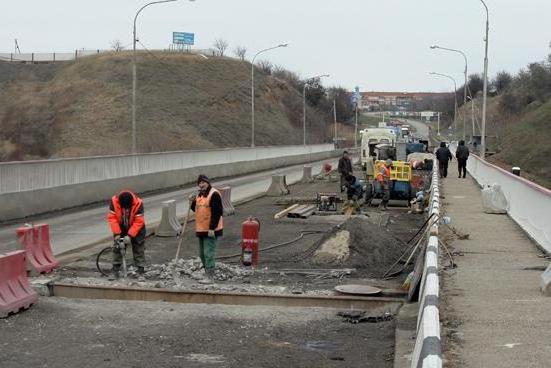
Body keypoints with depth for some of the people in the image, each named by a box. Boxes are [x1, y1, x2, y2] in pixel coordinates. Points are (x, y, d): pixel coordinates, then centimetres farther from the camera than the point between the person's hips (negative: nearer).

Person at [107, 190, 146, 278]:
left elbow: (138, 222, -29)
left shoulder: (138, 203, -33)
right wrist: (116, 233, -27)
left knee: (138, 248, -2)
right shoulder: (114, 201, -27)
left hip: (135, 228, -2)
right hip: (120, 228, 2)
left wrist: (129, 235, -33)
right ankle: (115, 270, 13)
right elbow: (111, 218, -22)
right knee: (117, 248, 4)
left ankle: (141, 270, 3)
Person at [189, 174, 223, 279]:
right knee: (202, 254, 15)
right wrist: (192, 202, 3)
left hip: (211, 231, -9)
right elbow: (196, 209, 24)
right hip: (201, 230, 9)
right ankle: (207, 273, 26)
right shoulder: (199, 195, 14)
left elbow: (217, 212, -19)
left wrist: (212, 228, -23)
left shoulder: (214, 194, -14)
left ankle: (209, 275, -8)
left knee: (208, 254, -11)